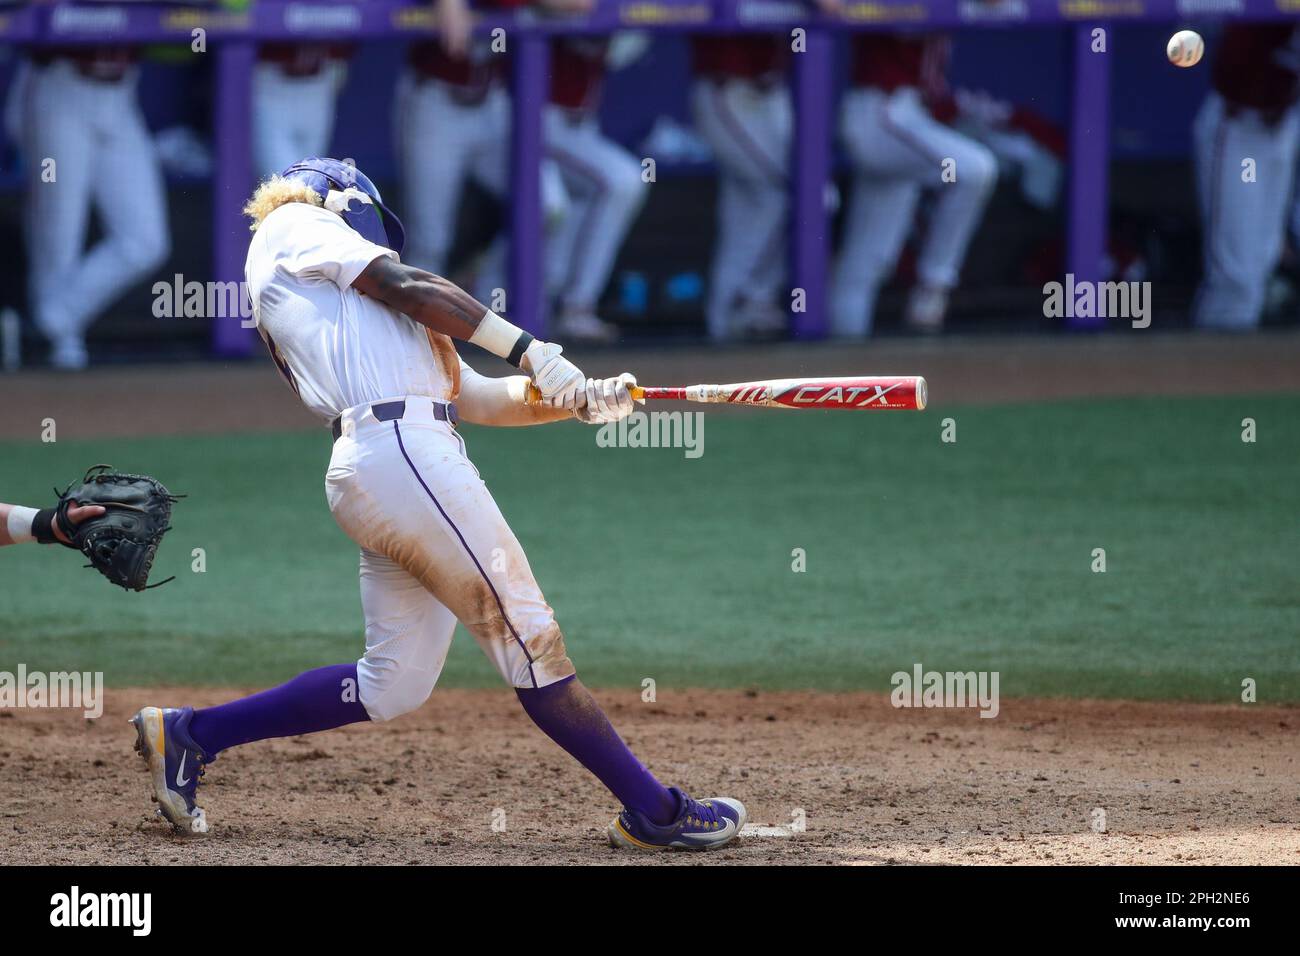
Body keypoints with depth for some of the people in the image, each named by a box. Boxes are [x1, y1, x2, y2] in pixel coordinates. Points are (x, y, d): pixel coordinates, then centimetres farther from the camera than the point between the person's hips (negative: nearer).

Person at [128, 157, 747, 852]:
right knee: (528, 637, -7)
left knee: (391, 686, 8)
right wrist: (529, 349, -5)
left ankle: (188, 736, 13)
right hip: (398, 449, -9)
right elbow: (403, 284, -3)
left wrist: (578, 401, 8)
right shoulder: (294, 225, 12)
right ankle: (654, 812, -5)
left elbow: (474, 398, 22)